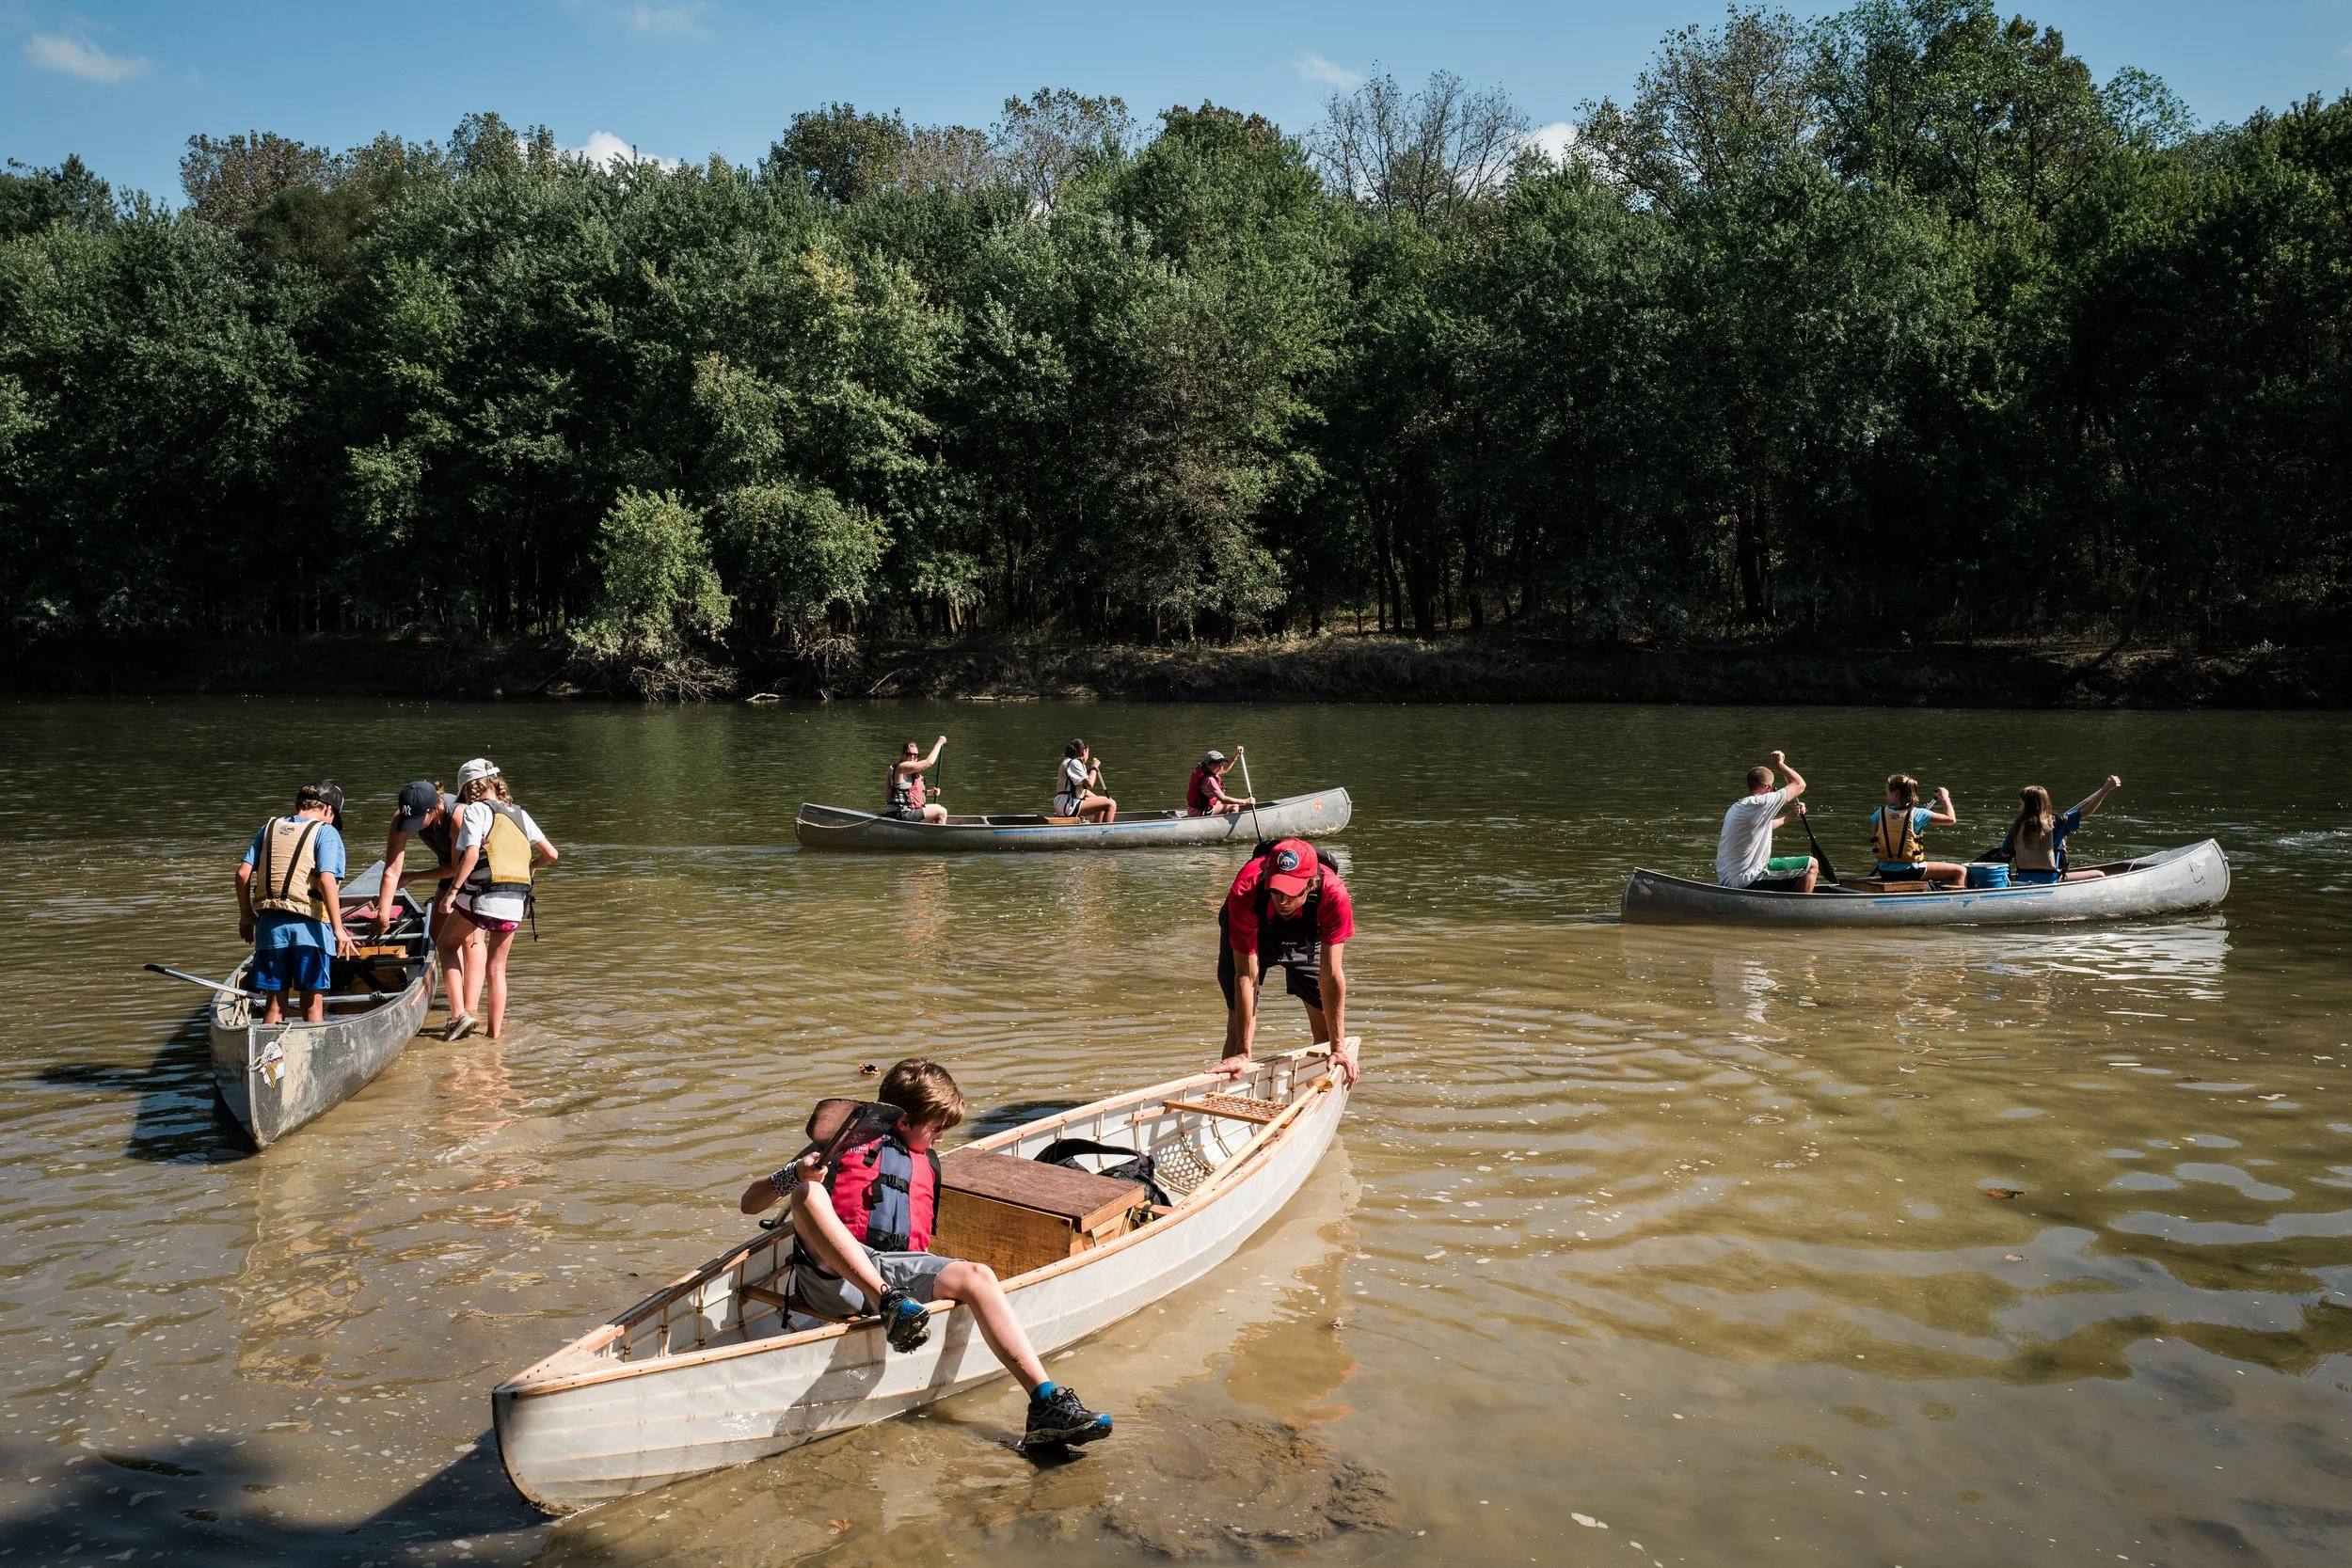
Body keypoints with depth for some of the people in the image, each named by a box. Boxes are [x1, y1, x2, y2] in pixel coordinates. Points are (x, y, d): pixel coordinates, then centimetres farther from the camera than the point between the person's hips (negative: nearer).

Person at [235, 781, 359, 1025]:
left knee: (275, 1002, 11)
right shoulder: (326, 832, -1)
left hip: (269, 923, 4)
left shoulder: (269, 828, 14)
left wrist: (245, 915, 19)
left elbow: (243, 873, 8)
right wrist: (338, 929, -16)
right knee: (313, 1002, 3)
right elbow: (327, 879, -14)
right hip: (309, 925, -4)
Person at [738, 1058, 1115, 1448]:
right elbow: (750, 1204, 2)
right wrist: (794, 1175, -18)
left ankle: (1046, 1405, -33)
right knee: (808, 1190, -29)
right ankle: (890, 1304, -40)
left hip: (900, 1270, 4)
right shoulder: (844, 1145, 10)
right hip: (833, 1279, -4)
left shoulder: (927, 1163, 27)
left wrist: (952, 1281, 16)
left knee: (977, 1276, -22)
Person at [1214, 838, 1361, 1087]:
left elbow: (1331, 975, -34)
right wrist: (1243, 1054, -38)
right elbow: (1246, 975, -39)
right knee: (1238, 1028, -8)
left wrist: (1338, 1047, -31)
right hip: (1248, 937, -1)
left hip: (1306, 940, 1)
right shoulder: (1246, 890, -42)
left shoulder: (1334, 895, -40)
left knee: (1327, 1026, 0)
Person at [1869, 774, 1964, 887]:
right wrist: (1945, 797, 10)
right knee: (1960, 871, 5)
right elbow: (1951, 819, -5)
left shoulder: (1879, 813, -3)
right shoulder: (1917, 814, -12)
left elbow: (1873, 843, 4)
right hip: (1909, 871, -5)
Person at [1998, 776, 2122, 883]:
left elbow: (2004, 855, 5)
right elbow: (2086, 812, -5)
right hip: (2049, 881, -4)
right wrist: (2106, 789, -3)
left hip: (2021, 881, 4)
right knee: (2099, 875, 2)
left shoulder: (2016, 827, -1)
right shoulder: (2055, 822, -7)